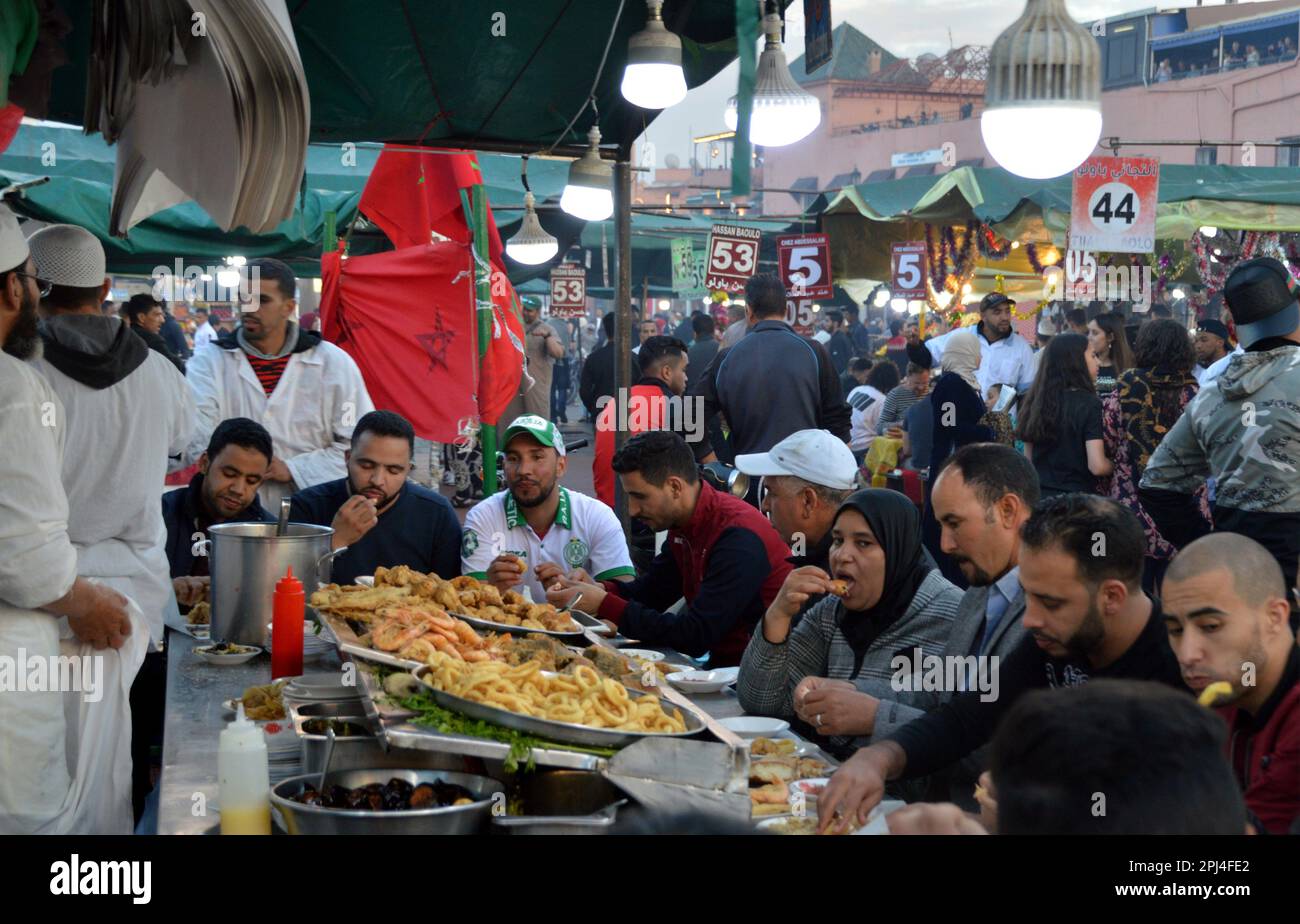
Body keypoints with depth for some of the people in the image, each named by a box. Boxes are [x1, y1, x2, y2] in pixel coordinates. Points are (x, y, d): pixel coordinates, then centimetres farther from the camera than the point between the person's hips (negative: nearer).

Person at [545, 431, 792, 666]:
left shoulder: (739, 538, -22)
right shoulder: (683, 526, 7)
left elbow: (696, 636, -25)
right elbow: (649, 592, 17)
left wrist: (604, 604, -23)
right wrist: (598, 589, -4)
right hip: (721, 662, 8)